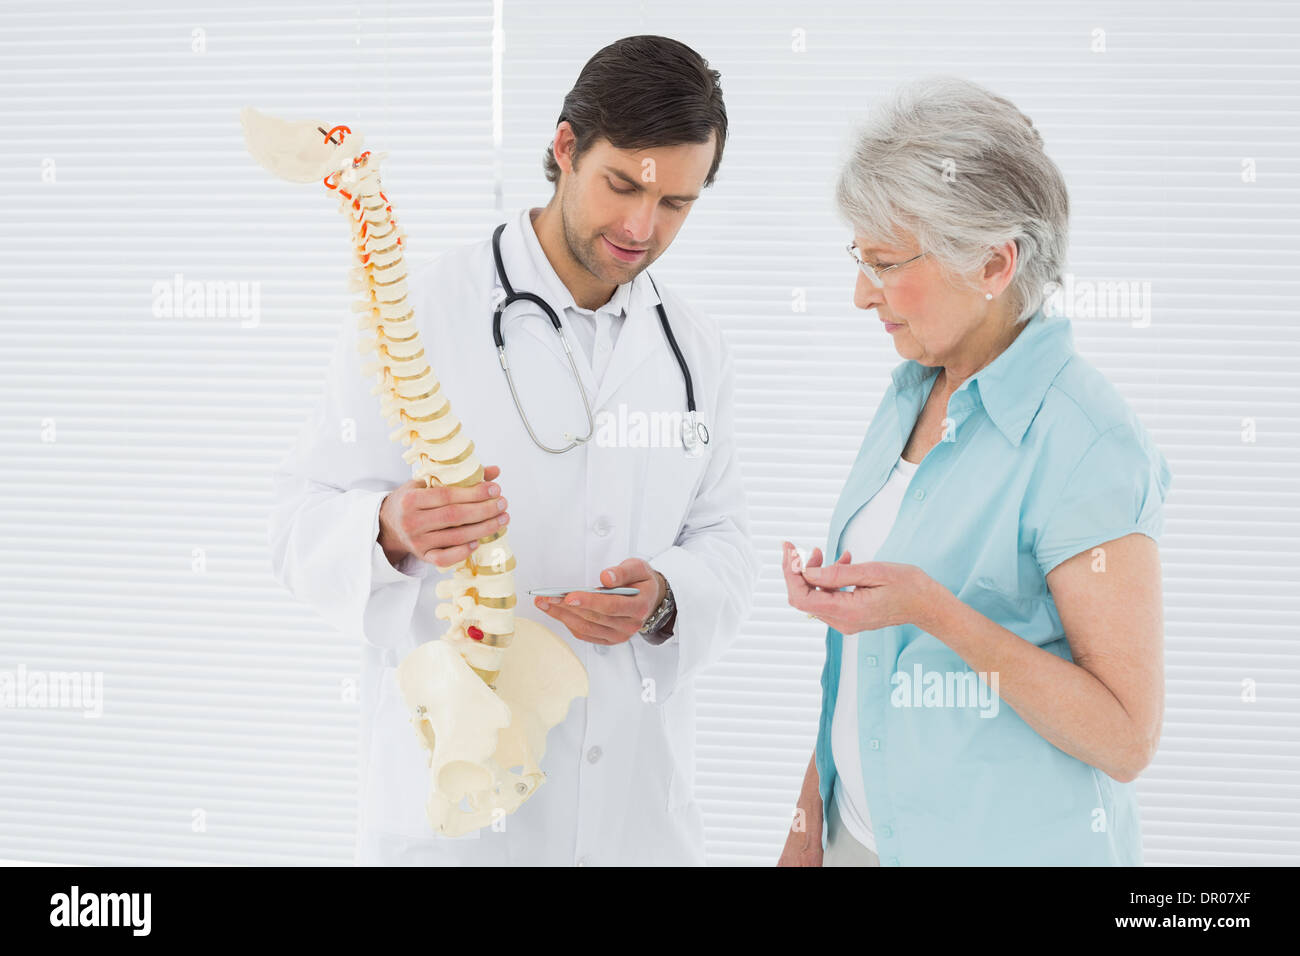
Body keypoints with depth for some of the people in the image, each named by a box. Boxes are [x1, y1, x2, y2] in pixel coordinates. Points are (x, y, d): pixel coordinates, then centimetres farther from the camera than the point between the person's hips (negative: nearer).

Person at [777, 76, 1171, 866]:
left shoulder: (1089, 444, -19)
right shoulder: (912, 393, 4)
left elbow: (1127, 738, -21)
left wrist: (935, 610, -27)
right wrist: (811, 821, 11)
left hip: (1005, 843, -6)